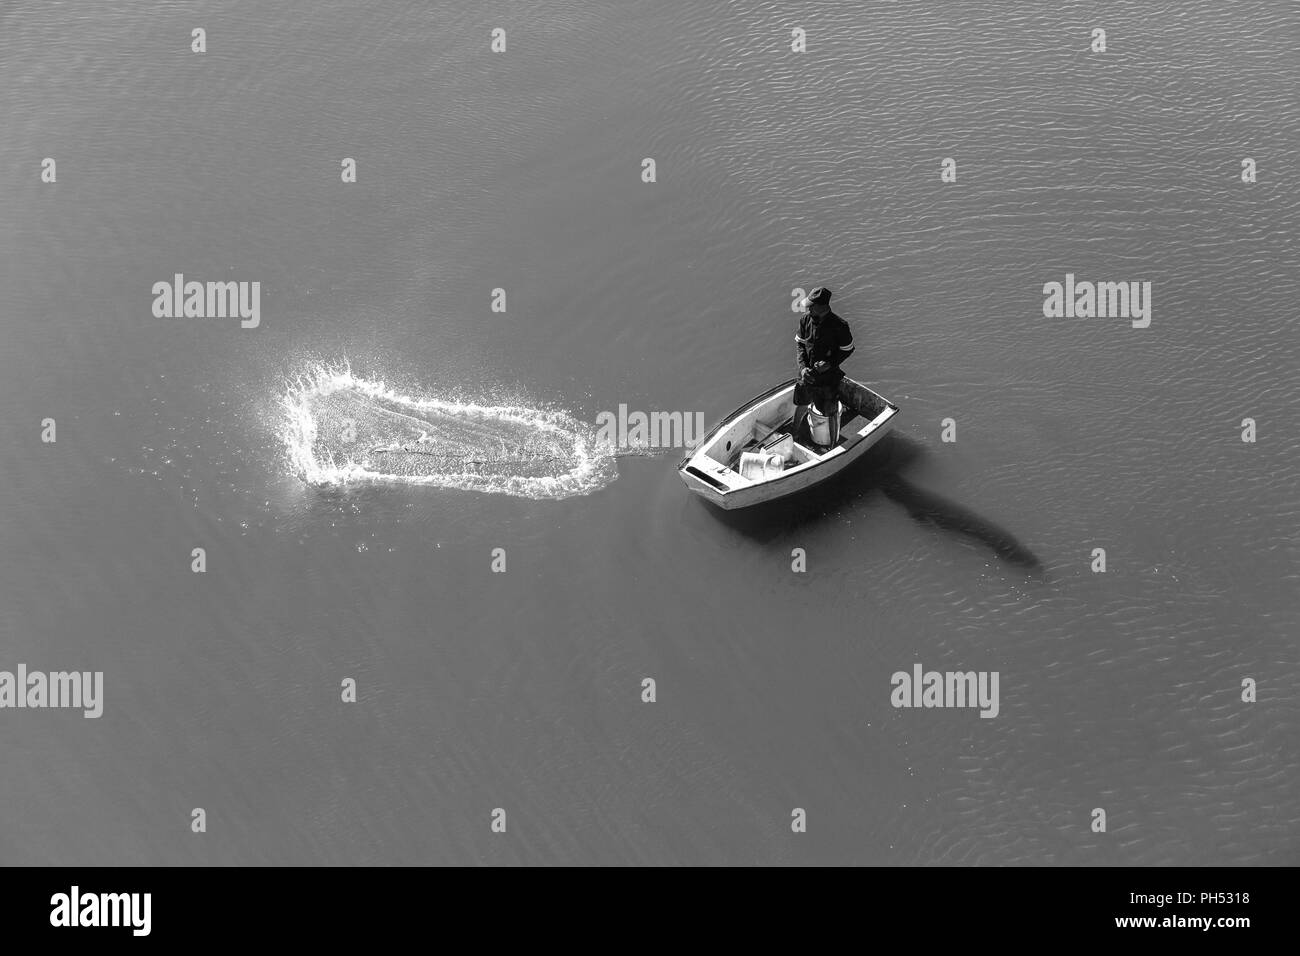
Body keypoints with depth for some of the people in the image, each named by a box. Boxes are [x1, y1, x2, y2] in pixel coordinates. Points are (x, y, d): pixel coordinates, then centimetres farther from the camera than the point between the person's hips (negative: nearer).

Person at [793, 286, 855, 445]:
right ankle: (793, 436, 47)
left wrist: (829, 364, -22)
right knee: (801, 405, 22)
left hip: (829, 376, -4)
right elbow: (799, 343, 2)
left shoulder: (839, 326, -21)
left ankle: (834, 445, 31)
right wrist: (803, 367, -11)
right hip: (808, 373, 4)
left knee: (831, 412, 9)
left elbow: (848, 349, -9)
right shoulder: (805, 320, -8)